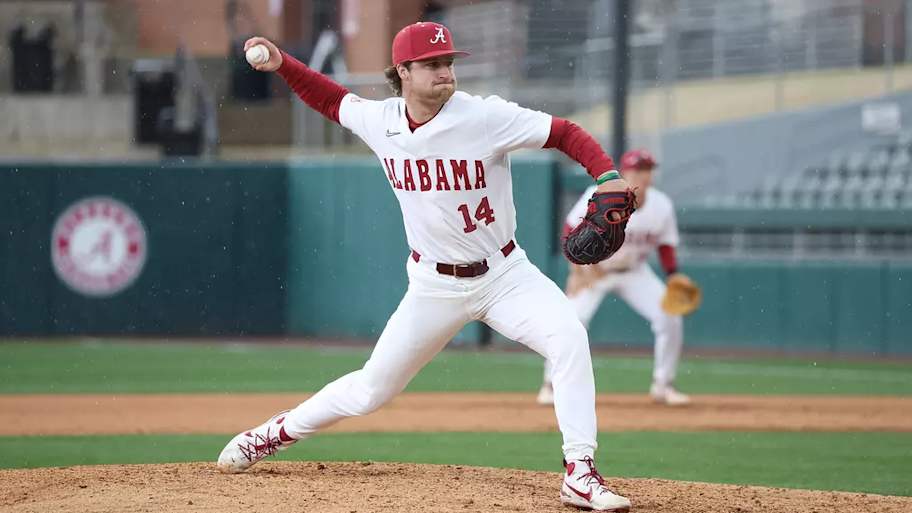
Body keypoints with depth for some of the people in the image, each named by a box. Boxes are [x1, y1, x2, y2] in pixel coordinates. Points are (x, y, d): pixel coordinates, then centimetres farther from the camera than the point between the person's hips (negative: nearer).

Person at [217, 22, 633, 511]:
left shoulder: (486, 116, -18)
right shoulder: (379, 121, -6)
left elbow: (565, 134, -17)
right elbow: (332, 100, 15)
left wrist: (608, 176, -33)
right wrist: (281, 64, 4)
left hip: (504, 274, -2)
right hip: (435, 285, 2)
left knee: (569, 338, -27)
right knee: (372, 388, 7)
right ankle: (276, 433, 32)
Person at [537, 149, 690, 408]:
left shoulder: (661, 206, -11)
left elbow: (665, 245, 0)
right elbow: (571, 231, -14)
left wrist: (674, 277, -14)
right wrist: (581, 267, -26)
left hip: (635, 272, 3)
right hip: (593, 269, -3)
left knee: (670, 317, -11)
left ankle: (662, 385, 5)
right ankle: (551, 385, -3)